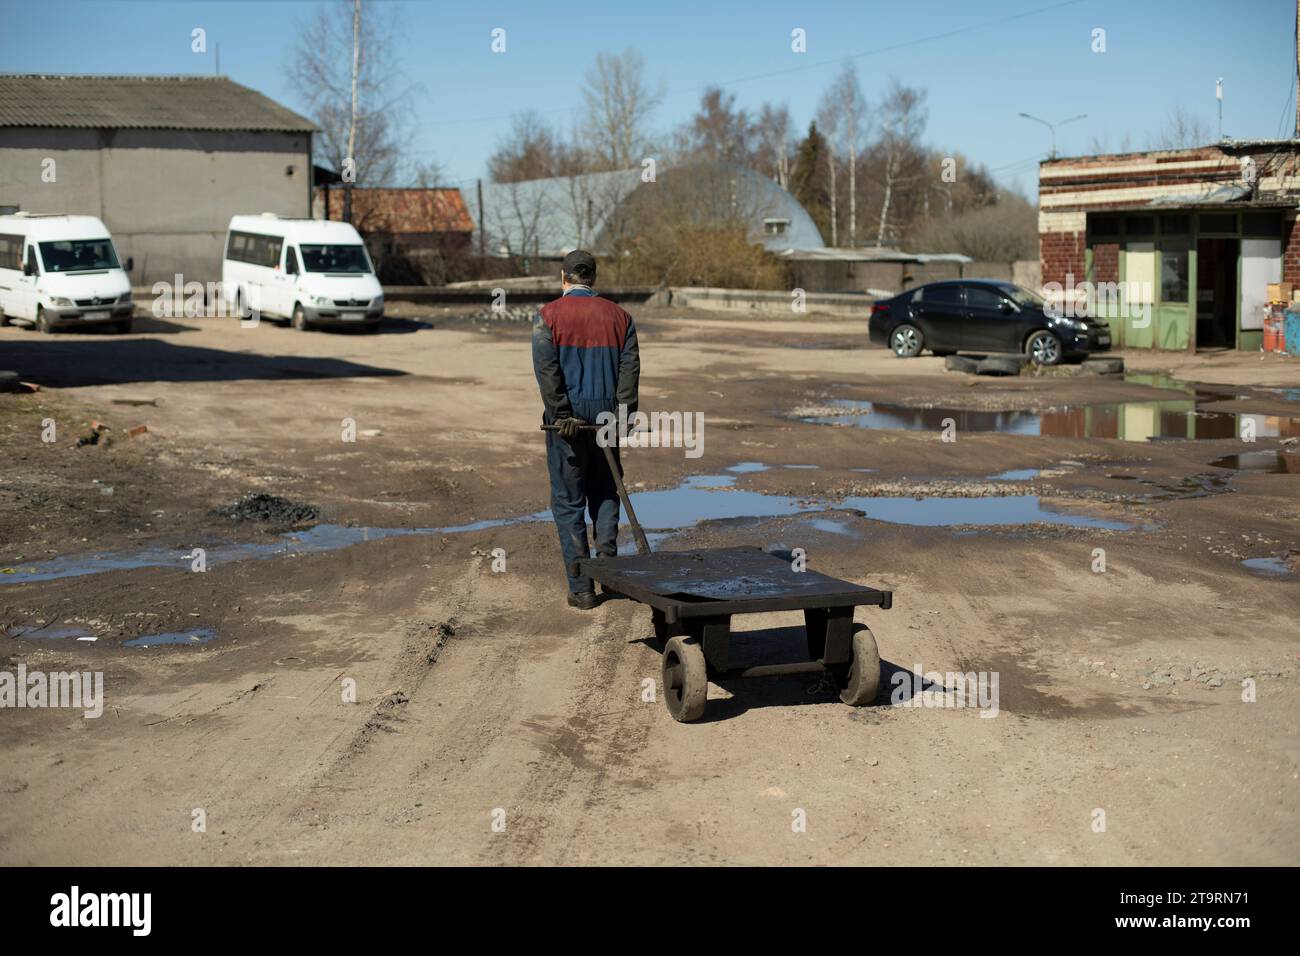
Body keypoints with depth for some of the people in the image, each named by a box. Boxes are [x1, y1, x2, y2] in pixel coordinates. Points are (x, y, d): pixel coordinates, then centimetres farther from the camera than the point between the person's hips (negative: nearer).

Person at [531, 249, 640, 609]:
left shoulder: (548, 316, -2)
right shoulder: (619, 316, 7)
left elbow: (547, 370, -14)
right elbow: (630, 367, -2)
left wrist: (563, 416, -15)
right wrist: (622, 414, -6)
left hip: (567, 420, -3)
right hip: (607, 417, 3)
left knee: (569, 501, 4)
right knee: (605, 491, 20)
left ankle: (581, 588, 3)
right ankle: (608, 561, 4)